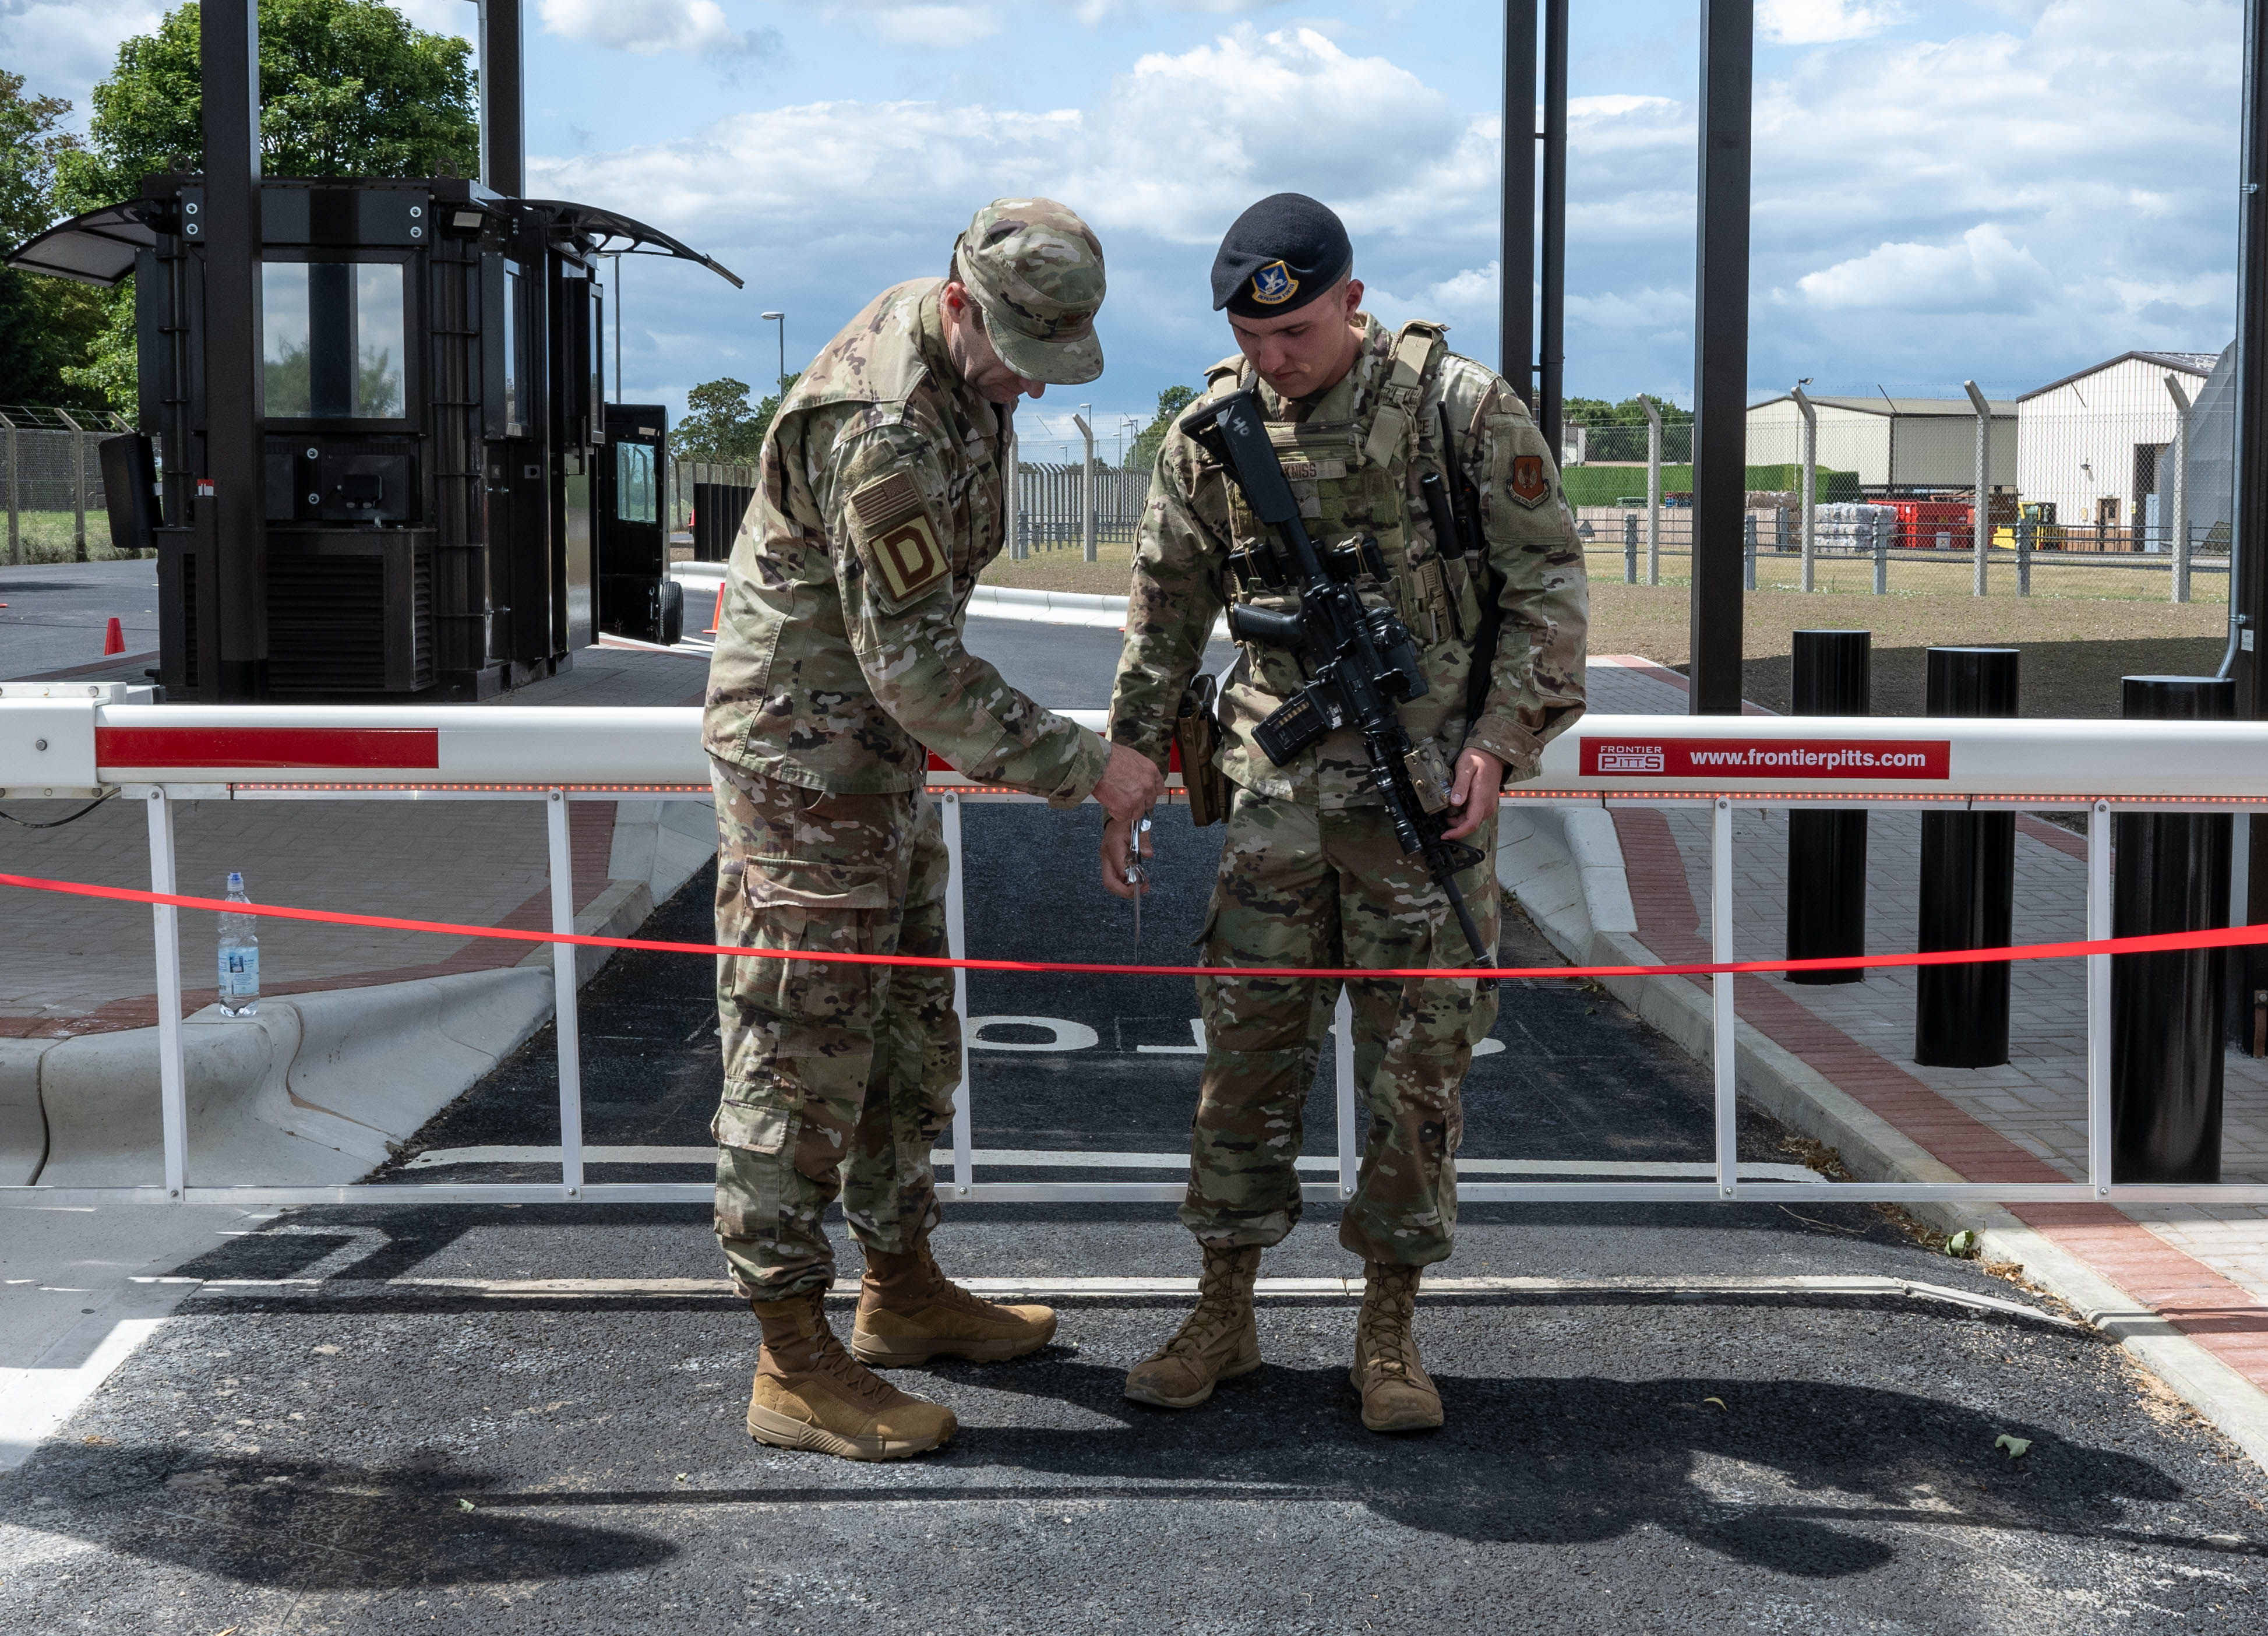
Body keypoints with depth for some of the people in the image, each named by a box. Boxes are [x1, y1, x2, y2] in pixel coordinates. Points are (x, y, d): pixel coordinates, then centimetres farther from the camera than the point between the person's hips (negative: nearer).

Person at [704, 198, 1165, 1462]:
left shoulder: (964, 365, 4)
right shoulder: (879, 431, -28)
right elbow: (915, 661, -27)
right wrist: (1084, 767, -23)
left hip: (881, 745, 10)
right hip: (804, 752, -10)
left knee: (910, 1032, 17)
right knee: (804, 1058, -5)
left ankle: (903, 1288, 30)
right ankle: (796, 1366, 1)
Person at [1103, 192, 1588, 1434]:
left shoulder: (1459, 408, -8)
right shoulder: (1210, 434, 1)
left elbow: (1548, 577, -3)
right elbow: (1164, 615, 11)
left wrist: (1500, 740, -12)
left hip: (1427, 783, -3)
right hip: (1278, 780, 3)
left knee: (1417, 1052, 2)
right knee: (1248, 1042, 4)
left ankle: (1389, 1328, 14)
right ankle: (1224, 1315, 16)